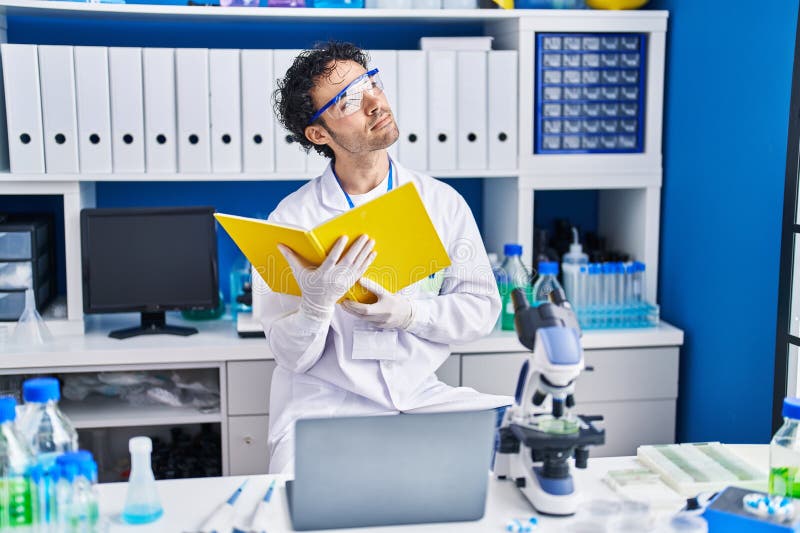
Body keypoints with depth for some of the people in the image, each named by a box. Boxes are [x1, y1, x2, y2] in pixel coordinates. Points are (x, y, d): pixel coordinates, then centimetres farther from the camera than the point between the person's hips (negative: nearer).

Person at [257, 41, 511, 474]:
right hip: (323, 402, -3)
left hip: (421, 395, 4)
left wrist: (408, 313, -14)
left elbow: (481, 308, 4)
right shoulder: (292, 218, -5)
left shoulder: (442, 203, 3)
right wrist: (317, 303, -28)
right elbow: (291, 356, -7)